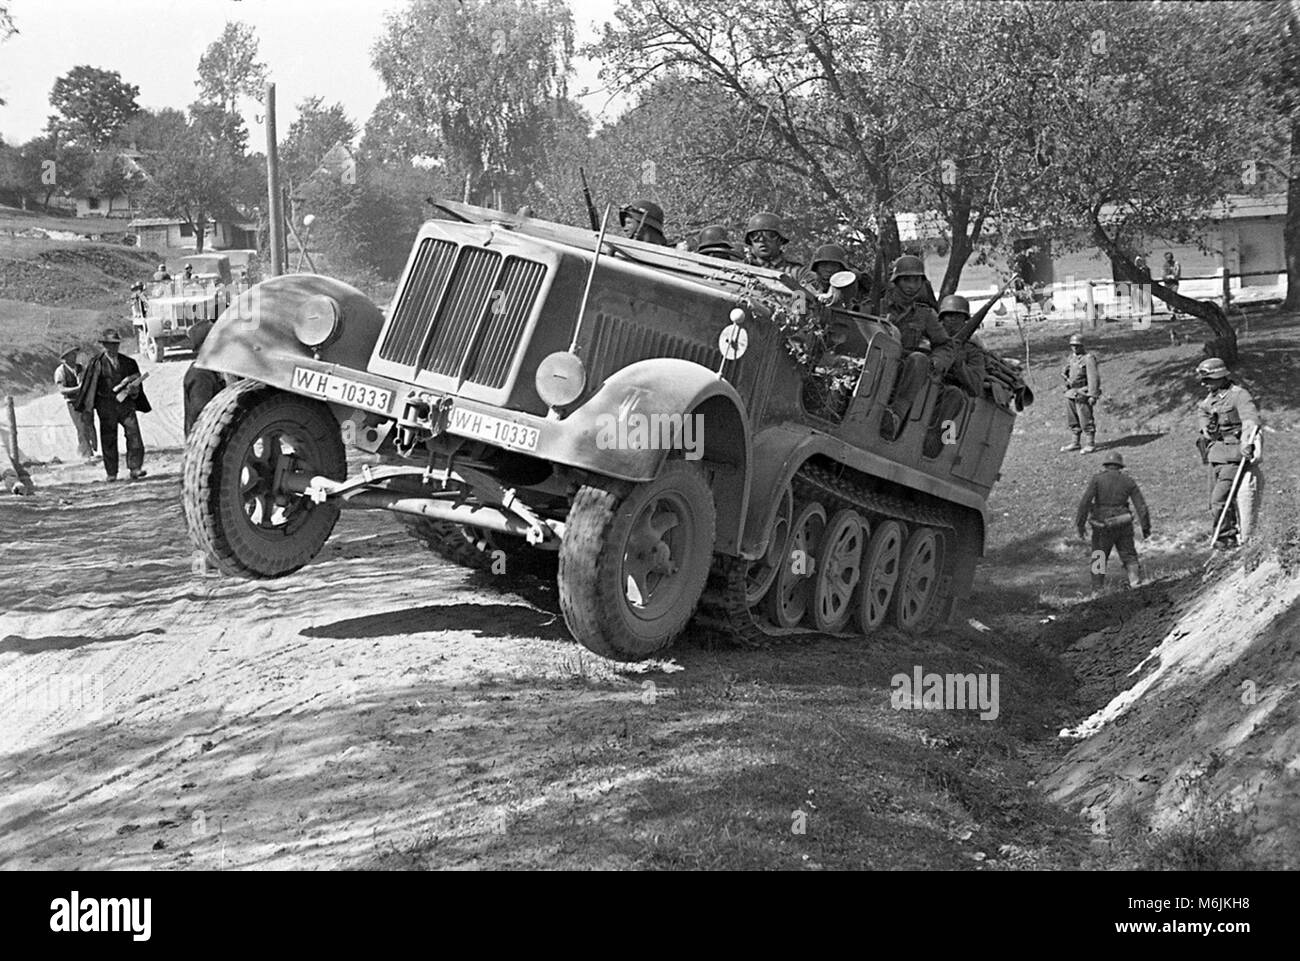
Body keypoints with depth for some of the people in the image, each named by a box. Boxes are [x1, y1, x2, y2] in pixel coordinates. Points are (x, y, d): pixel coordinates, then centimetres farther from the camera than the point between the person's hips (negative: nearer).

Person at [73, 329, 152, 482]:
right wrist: (89, 405, -5)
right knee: (108, 440, 3)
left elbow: (136, 380, 19)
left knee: (134, 434, -12)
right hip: (106, 405, -2)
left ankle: (135, 468, -12)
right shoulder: (97, 363, 1)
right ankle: (111, 473, 11)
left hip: (126, 403, 2)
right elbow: (90, 385, 1)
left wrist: (133, 389, -3)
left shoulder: (128, 363, 10)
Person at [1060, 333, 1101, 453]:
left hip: (1082, 394, -8)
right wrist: (1066, 378, 0)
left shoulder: (1088, 358, -13)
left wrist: (1093, 395, -21)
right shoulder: (1071, 357, 11)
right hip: (1071, 392, 8)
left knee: (1086, 419, -4)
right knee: (1072, 419, 14)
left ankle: (1090, 444, 3)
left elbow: (1093, 378, -17)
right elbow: (1063, 372, 22)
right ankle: (1075, 443, 24)